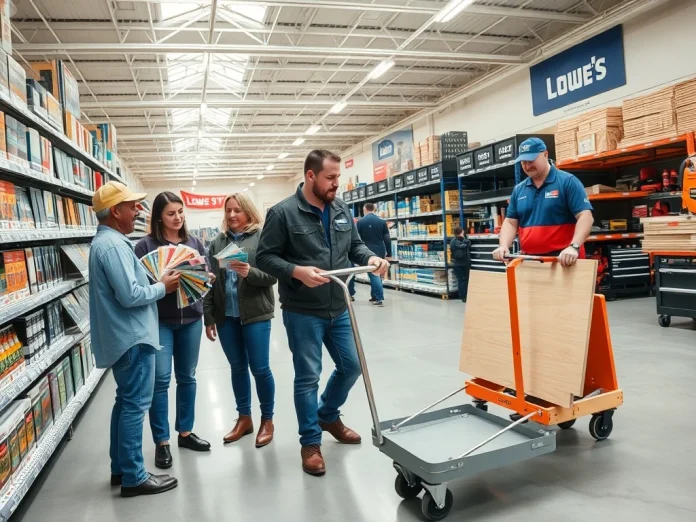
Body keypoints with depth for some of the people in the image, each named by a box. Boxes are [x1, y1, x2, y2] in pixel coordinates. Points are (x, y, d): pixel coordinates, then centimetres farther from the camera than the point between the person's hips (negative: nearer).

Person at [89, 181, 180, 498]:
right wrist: (163, 287, -11)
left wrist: (155, 280, 7)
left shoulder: (106, 240, 14)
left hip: (124, 335, 11)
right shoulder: (113, 245, -20)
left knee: (125, 402, 17)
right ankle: (133, 477, 8)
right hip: (132, 336, -11)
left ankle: (120, 468, 28)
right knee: (135, 405, -2)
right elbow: (130, 296, -26)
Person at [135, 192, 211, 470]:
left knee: (187, 376, 13)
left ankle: (185, 432, 28)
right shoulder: (145, 245, -4)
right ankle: (161, 441, 11)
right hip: (159, 320, -4)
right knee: (161, 379, -3)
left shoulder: (195, 242, 9)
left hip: (191, 318, 4)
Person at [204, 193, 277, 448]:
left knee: (260, 368, 0)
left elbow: (272, 276, -8)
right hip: (226, 316, 4)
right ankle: (244, 418, 28)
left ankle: (267, 420, 19)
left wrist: (249, 272, -26)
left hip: (256, 314, -4)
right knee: (237, 367, 13)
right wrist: (209, 317, 8)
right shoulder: (217, 243, 9)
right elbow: (211, 282, 10)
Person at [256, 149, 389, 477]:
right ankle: (310, 442, 22)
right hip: (302, 313, -6)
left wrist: (370, 258, -9)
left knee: (351, 366, 16)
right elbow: (264, 257, -11)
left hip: (339, 310, 6)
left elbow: (355, 246, 13)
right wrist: (297, 271, -26)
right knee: (308, 377, 4)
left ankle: (328, 415, 42)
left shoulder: (341, 211, 6)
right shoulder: (283, 213, -11)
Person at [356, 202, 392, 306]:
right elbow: (387, 239, 3)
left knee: (374, 274, -5)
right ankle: (375, 296, 21)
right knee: (376, 274, 15)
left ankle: (380, 299, -11)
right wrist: (389, 253, 9)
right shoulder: (382, 221, 5)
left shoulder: (360, 222, -2)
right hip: (380, 251, 4)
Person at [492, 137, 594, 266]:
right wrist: (503, 246, -9)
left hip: (564, 260, -5)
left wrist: (574, 247, -27)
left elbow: (585, 216, -12)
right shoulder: (518, 189, 11)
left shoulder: (568, 181, -5)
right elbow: (510, 222, 10)